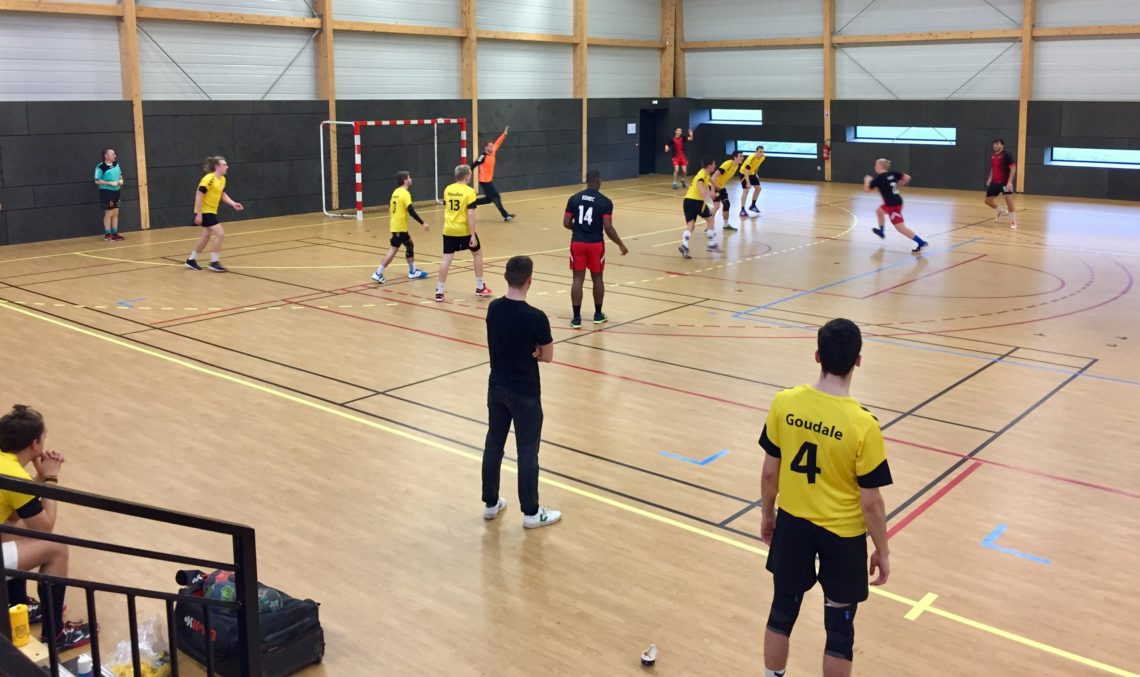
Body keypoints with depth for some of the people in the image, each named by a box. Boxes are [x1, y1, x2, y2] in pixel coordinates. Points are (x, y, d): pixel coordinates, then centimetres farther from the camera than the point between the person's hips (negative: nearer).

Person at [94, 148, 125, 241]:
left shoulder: (116, 164, 6)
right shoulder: (100, 167, -14)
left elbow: (120, 175, 22)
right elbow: (97, 181, -15)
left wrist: (121, 180, 1)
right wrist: (110, 183, -20)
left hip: (116, 191, 7)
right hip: (106, 192, -7)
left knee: (115, 213, 10)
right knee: (108, 213, -1)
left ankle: (115, 233, 18)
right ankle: (107, 234, 7)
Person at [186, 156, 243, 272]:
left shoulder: (222, 179, 4)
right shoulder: (208, 179, -22)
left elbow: (222, 195, 18)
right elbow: (199, 196, -22)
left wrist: (233, 204, 3)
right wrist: (199, 214, -24)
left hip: (211, 211, 9)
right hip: (204, 211, -9)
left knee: (206, 237, 17)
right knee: (220, 233, -14)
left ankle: (191, 260, 30)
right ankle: (214, 262, -5)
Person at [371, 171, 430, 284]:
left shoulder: (396, 192, 12)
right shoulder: (405, 193, -15)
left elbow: (390, 206, 21)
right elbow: (411, 211, -23)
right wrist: (423, 223, -20)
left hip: (395, 225, 10)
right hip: (400, 227, -10)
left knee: (409, 245, 18)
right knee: (393, 249, -7)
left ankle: (413, 272, 24)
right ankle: (378, 274, -8)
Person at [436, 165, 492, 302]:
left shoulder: (447, 189, 6)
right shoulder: (469, 191, -12)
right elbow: (470, 214, -18)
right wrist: (473, 235, -17)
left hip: (449, 230, 4)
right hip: (464, 230, -4)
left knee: (446, 258, 4)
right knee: (477, 253, 16)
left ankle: (439, 292, 0)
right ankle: (480, 287, 22)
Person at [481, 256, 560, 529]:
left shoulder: (493, 308, -3)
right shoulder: (536, 317, -22)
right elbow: (547, 356, -11)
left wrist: (526, 350, -3)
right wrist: (532, 351, 1)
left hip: (496, 388, 6)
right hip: (525, 393, -6)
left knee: (493, 445, 16)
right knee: (527, 452, 5)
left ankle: (491, 503, 29)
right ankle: (531, 513, 16)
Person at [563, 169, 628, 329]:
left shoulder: (574, 199, 1)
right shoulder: (605, 202, -8)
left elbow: (566, 223, 2)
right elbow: (608, 228, -11)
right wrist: (620, 244, 2)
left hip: (577, 243, 2)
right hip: (596, 244, -2)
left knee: (578, 279, 5)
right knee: (597, 278, 14)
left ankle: (576, 318, 3)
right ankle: (598, 314, 26)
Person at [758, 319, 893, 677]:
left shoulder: (784, 403, -15)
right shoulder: (863, 425, -24)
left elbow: (770, 472, -3)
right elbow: (870, 502, -15)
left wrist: (767, 515, 14)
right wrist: (882, 551, 0)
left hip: (792, 523, 3)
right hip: (842, 534, -3)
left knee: (783, 610, 22)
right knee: (839, 626, 16)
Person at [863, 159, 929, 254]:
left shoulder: (878, 178, -12)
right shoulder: (893, 174, 5)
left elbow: (867, 189, -4)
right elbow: (907, 178, 2)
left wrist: (867, 180, 15)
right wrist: (898, 185, 16)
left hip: (893, 205, -9)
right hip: (897, 201, 9)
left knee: (900, 227, -9)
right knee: (879, 211, 31)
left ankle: (921, 243, -17)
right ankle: (881, 232, 49)